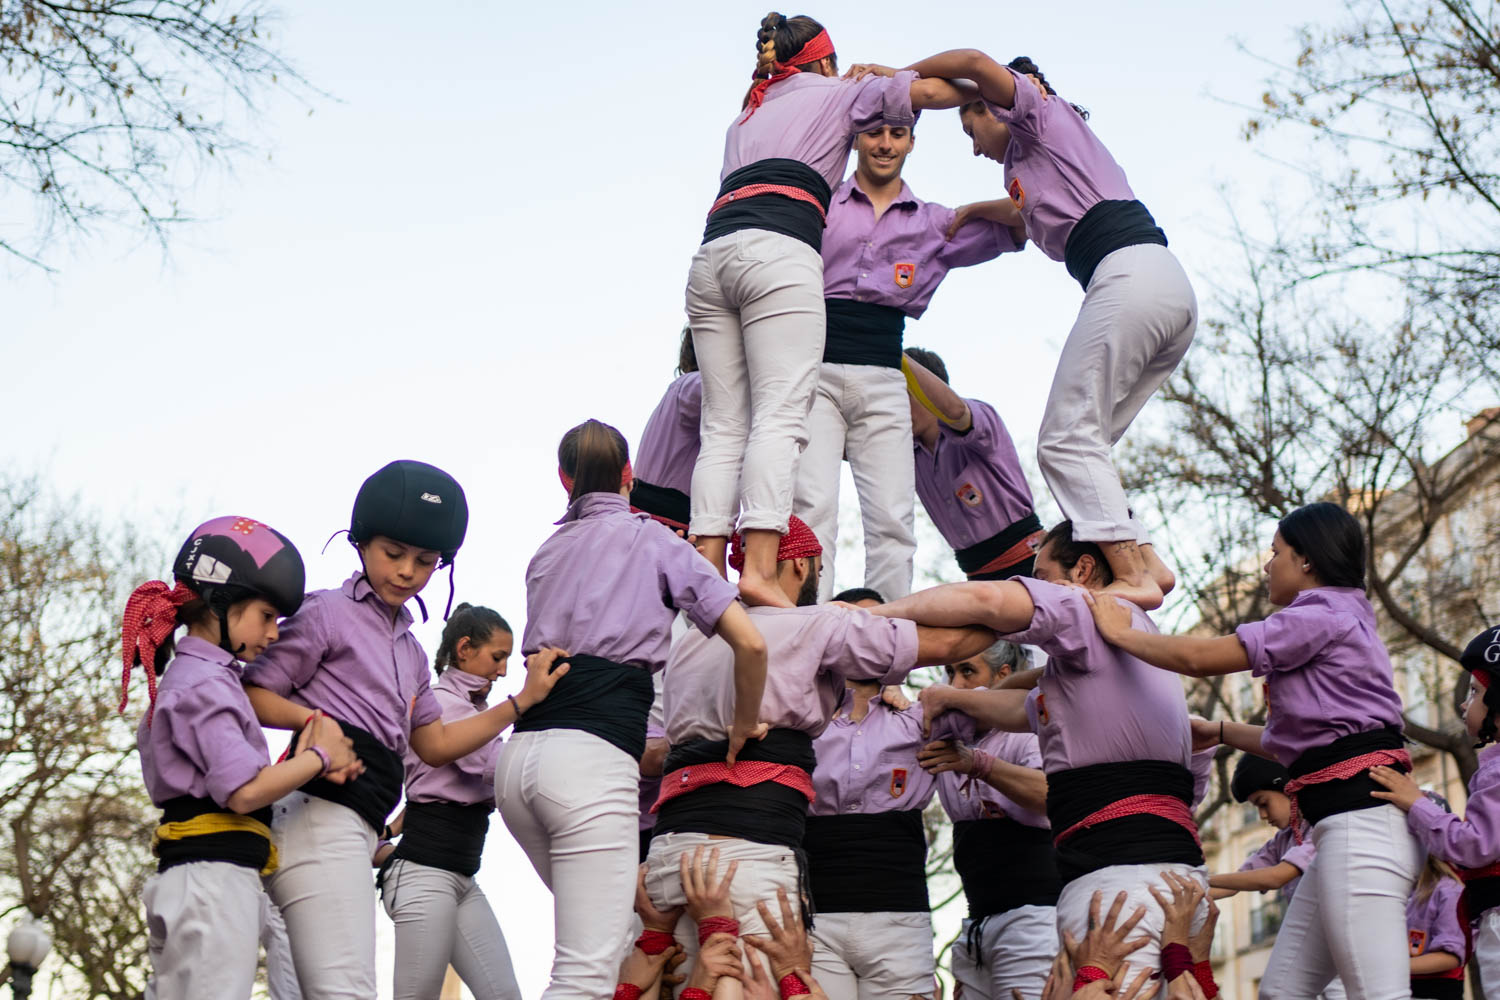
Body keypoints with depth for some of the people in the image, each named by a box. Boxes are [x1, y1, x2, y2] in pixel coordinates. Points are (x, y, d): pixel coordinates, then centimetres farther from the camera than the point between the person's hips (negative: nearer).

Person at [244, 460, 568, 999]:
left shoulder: (409, 650, 26)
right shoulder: (327, 612, 1)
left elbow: (435, 745, 29)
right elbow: (253, 695, -4)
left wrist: (523, 701, 25)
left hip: (359, 830, 9)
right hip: (320, 815, -9)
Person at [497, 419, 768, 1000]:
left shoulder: (547, 552, 24)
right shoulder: (652, 539, 7)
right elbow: (749, 643, -2)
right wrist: (743, 728, 13)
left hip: (520, 754, 7)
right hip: (591, 760, -7)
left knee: (595, 932, 23)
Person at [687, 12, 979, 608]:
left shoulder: (744, 118, 36)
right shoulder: (832, 94, 22)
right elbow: (929, 91, 13)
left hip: (711, 256, 6)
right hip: (778, 250, -6)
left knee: (723, 427, 0)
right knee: (779, 416, -15)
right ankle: (759, 570, -30)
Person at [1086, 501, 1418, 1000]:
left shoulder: (1322, 615, -6)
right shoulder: (1340, 620, 25)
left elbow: (1199, 657, -12)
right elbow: (1299, 743, 30)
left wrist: (1120, 632, 2)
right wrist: (1221, 732, 33)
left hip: (1361, 821, -10)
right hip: (1344, 827, 10)